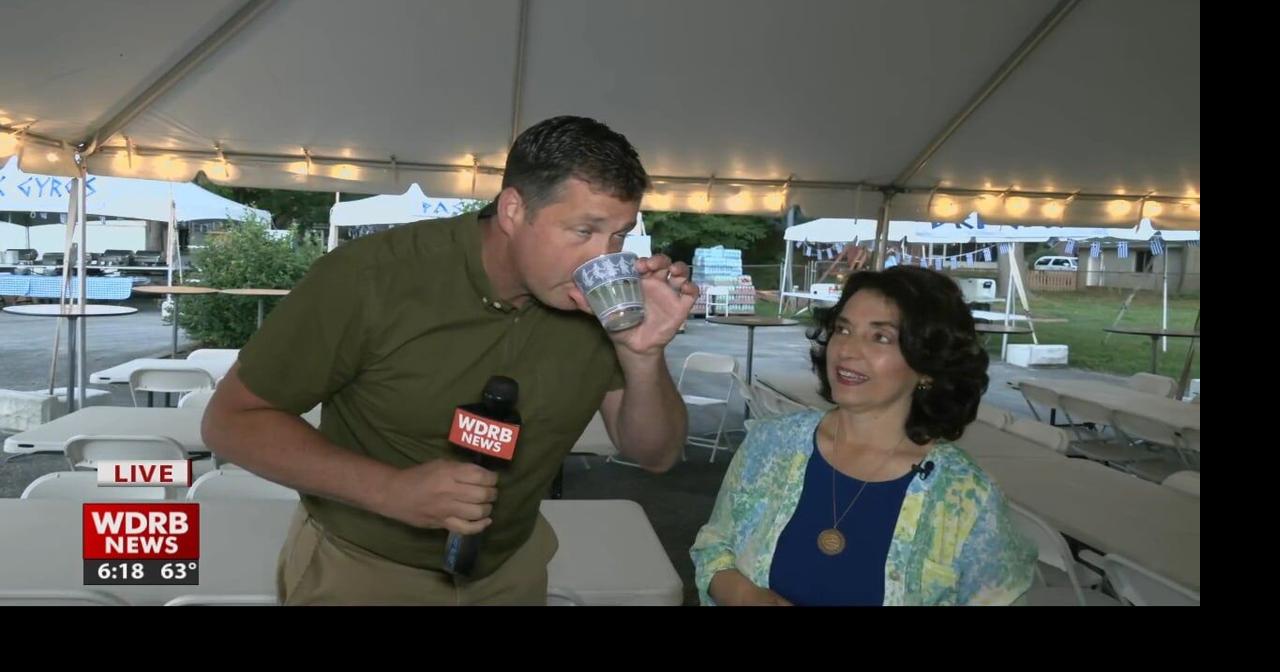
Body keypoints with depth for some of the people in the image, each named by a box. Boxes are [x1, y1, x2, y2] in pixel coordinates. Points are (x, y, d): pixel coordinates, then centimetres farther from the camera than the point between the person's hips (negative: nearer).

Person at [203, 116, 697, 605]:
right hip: (360, 567, -4)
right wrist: (389, 489, -32)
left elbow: (654, 454, -8)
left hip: (510, 568, 4)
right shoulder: (371, 277, -26)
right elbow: (231, 421, -18)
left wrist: (644, 355, -29)